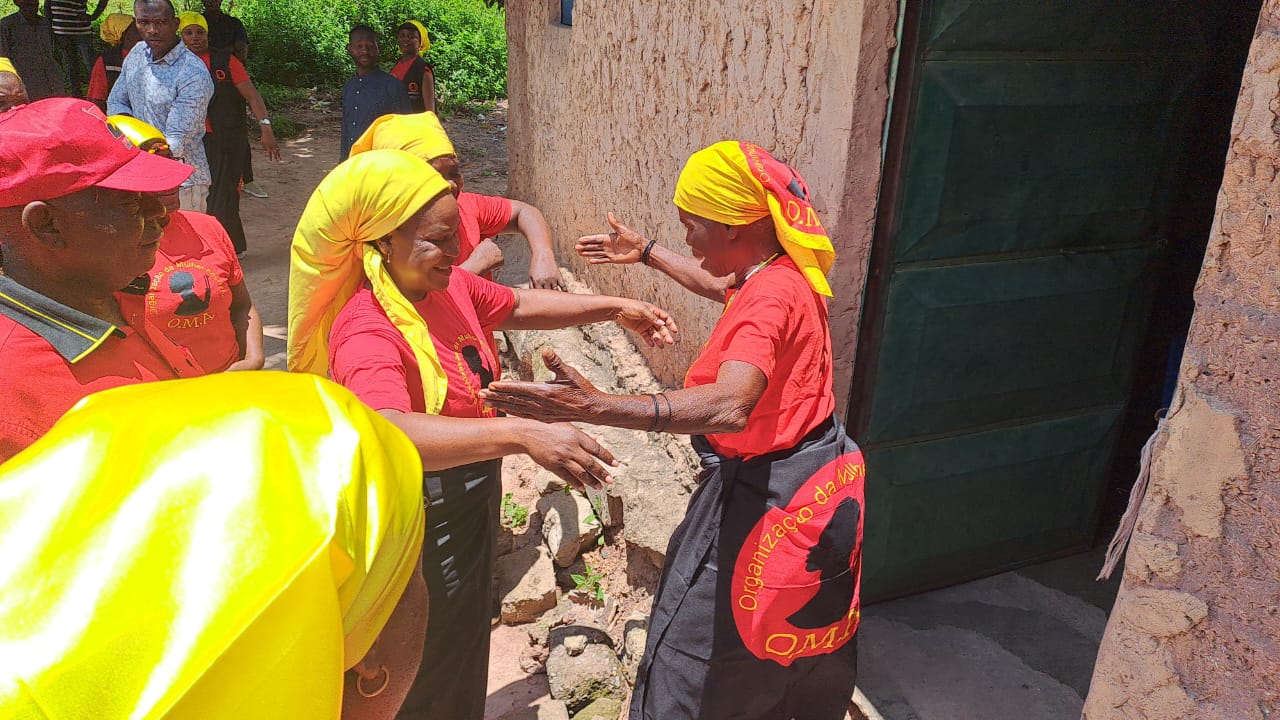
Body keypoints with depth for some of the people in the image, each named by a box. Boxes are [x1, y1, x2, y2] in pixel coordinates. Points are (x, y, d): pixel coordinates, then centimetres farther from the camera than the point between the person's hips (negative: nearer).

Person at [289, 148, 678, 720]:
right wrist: (525, 435, -57)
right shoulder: (366, 330, -31)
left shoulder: (451, 285, -5)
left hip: (472, 504, 8)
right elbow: (389, 434, -49)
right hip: (418, 527, -8)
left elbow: (520, 307, 13)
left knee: (466, 643, 31)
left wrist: (615, 309, 5)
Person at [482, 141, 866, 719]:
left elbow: (730, 405, -44)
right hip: (818, 482, 10)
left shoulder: (769, 296, -27)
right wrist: (646, 253, 35)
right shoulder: (788, 272, 3)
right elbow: (722, 287, 26)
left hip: (768, 497, -10)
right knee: (806, 641, 31)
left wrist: (595, 407, -54)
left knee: (694, 671, 5)